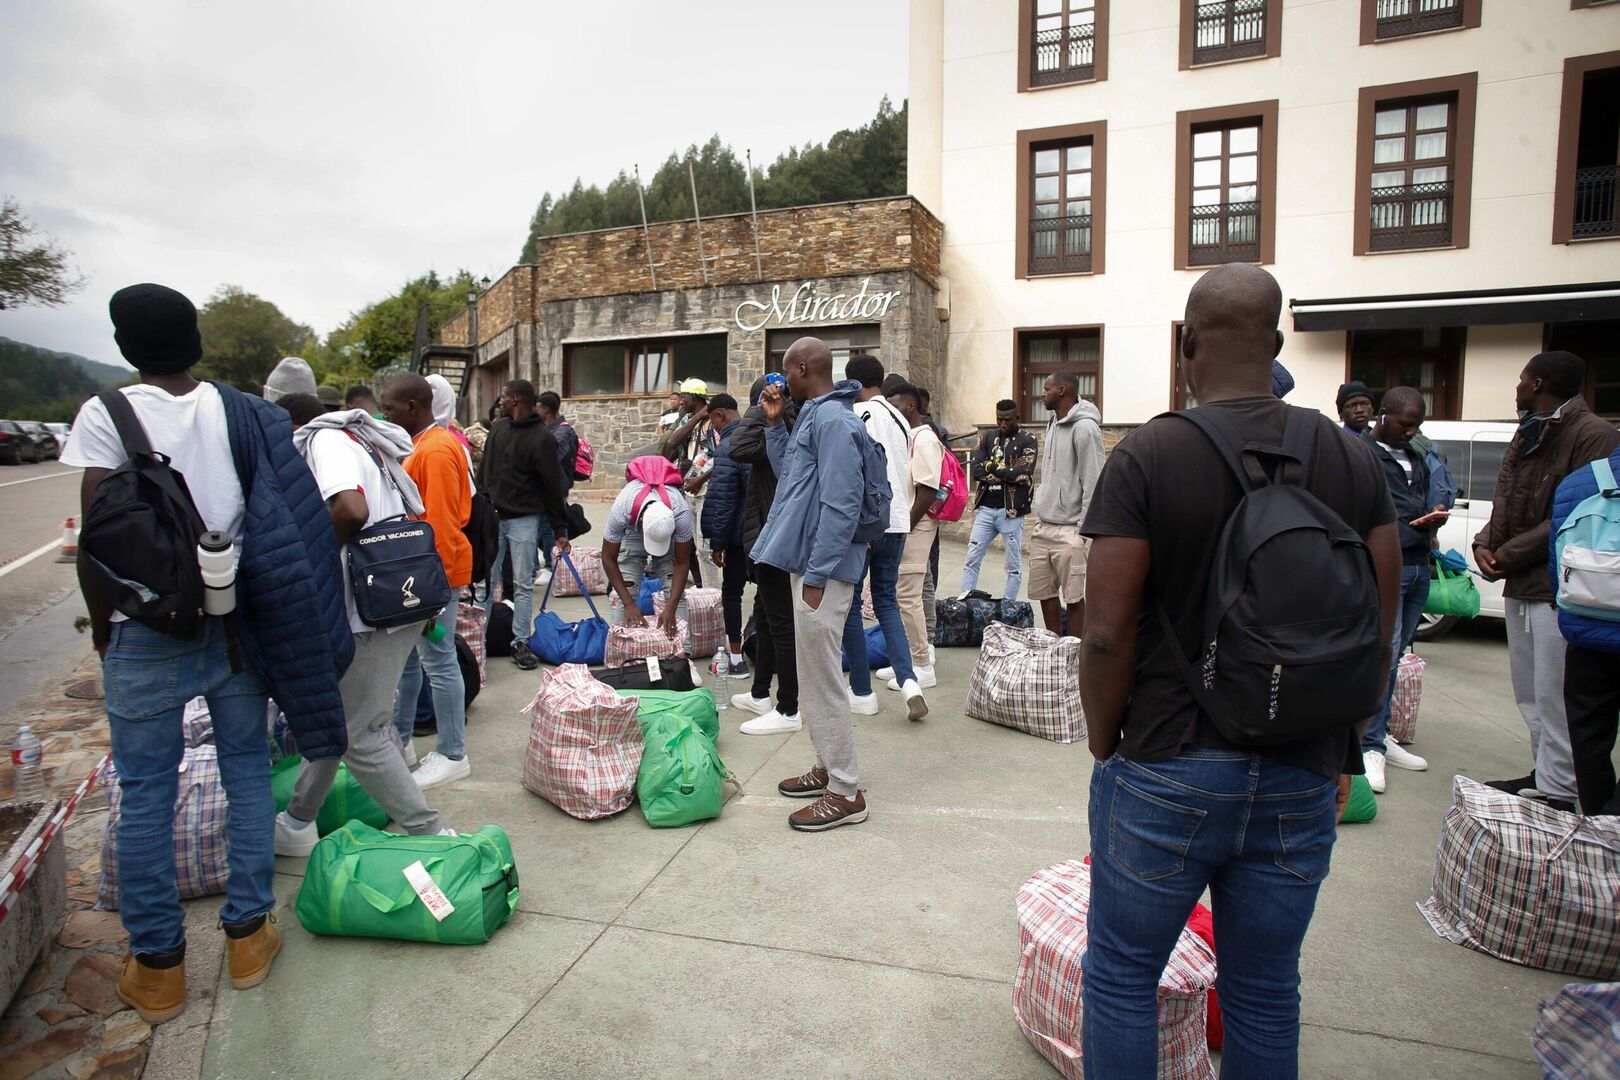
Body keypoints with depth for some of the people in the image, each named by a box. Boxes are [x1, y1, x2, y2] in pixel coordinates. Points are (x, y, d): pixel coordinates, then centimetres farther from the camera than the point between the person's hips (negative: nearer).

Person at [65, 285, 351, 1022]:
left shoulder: (106, 415, -8)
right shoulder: (240, 413, 0)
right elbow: (278, 523, -1)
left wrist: (102, 626, 3)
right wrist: (259, 608, 9)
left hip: (147, 631, -2)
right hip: (235, 621, 3)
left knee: (144, 791, 8)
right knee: (246, 770, 12)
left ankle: (156, 967, 18)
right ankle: (248, 935, 22)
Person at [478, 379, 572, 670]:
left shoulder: (542, 438, -10)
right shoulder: (498, 428, 10)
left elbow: (552, 486, -10)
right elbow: (484, 469, 18)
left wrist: (560, 529, -10)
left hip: (523, 519, -5)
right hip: (491, 515, 5)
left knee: (523, 584, 2)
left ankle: (520, 642, 8)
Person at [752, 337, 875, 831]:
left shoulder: (833, 419, -16)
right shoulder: (813, 415, 16)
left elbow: (841, 504, -23)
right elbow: (791, 474, 26)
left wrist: (817, 576, -23)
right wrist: (775, 424, 16)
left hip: (821, 570, -11)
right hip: (808, 564, 11)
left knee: (822, 679, -4)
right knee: (815, 675, 18)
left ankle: (845, 793, 7)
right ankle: (829, 768, 31)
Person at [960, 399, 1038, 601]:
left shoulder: (1027, 442, 0)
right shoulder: (987, 438, 11)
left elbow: (1023, 474, -14)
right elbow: (976, 471, 1)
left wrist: (992, 467, -7)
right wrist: (1006, 474, -12)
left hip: (1011, 511, -3)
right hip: (985, 509, 3)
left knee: (1014, 565, 4)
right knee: (971, 560, 3)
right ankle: (965, 601, 9)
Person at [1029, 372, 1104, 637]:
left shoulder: (1084, 428, -12)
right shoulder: (1053, 424, 14)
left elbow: (1092, 484, -15)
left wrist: (1083, 530, -16)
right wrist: (1040, 499, 15)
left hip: (1069, 531, -8)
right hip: (1043, 527, 8)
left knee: (1074, 597, -1)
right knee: (1045, 594, 12)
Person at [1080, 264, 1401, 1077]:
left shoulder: (1146, 455, -13)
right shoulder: (1354, 460, 1)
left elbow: (1107, 633, -15)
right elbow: (1376, 633, 5)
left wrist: (1106, 750, -1)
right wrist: (1343, 751, 17)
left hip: (1166, 771, -4)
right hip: (1301, 779, 5)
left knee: (1121, 977, 14)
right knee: (1266, 993, 19)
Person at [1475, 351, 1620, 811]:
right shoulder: (1526, 435, 17)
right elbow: (1504, 502, 17)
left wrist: (1508, 554, -14)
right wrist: (1485, 544, -1)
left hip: (1558, 587, -9)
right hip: (1520, 585, 9)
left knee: (1553, 696, -6)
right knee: (1529, 693, 16)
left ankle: (1557, 791, 1)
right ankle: (1545, 772, 27)